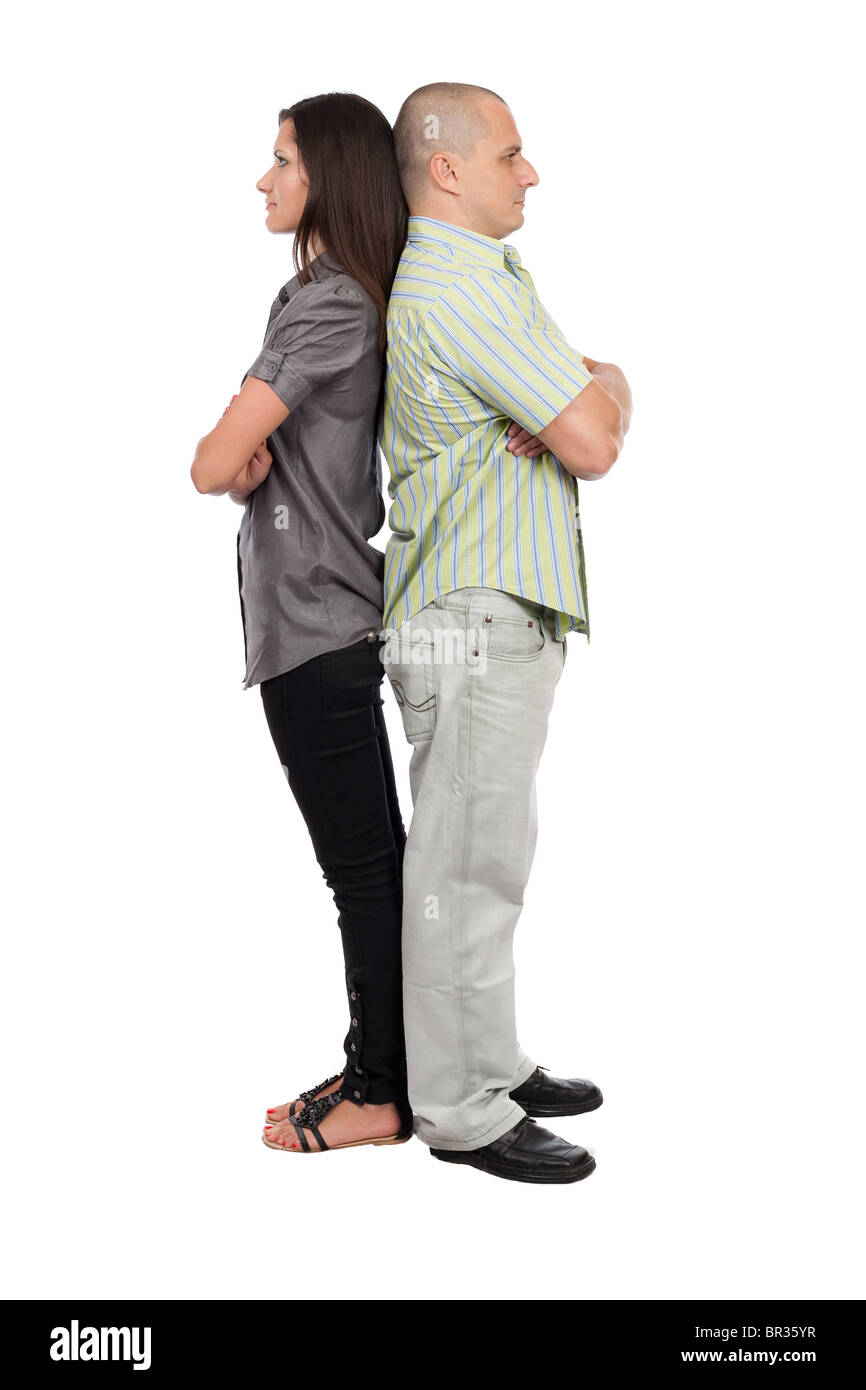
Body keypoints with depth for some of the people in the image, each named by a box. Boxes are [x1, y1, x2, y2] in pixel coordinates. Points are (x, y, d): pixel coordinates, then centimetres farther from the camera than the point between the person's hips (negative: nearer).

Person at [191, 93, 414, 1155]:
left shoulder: (328, 305, -16)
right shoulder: (350, 297, 14)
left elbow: (211, 467, -20)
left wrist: (229, 453, 3)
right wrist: (252, 452, -6)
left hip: (314, 627, -10)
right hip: (336, 616, 10)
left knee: (360, 867, 1)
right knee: (375, 857, 15)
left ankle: (383, 1099, 14)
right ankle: (379, 1065, 28)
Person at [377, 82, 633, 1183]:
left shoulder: (488, 270, 19)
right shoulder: (460, 289, -15)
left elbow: (584, 409, 15)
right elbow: (595, 444, -17)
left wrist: (590, 396, -9)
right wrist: (605, 395, 5)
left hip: (506, 613, 10)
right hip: (477, 619, -10)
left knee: (484, 853, 15)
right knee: (468, 863, -3)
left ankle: (492, 1065, 28)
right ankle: (462, 1112, 8)